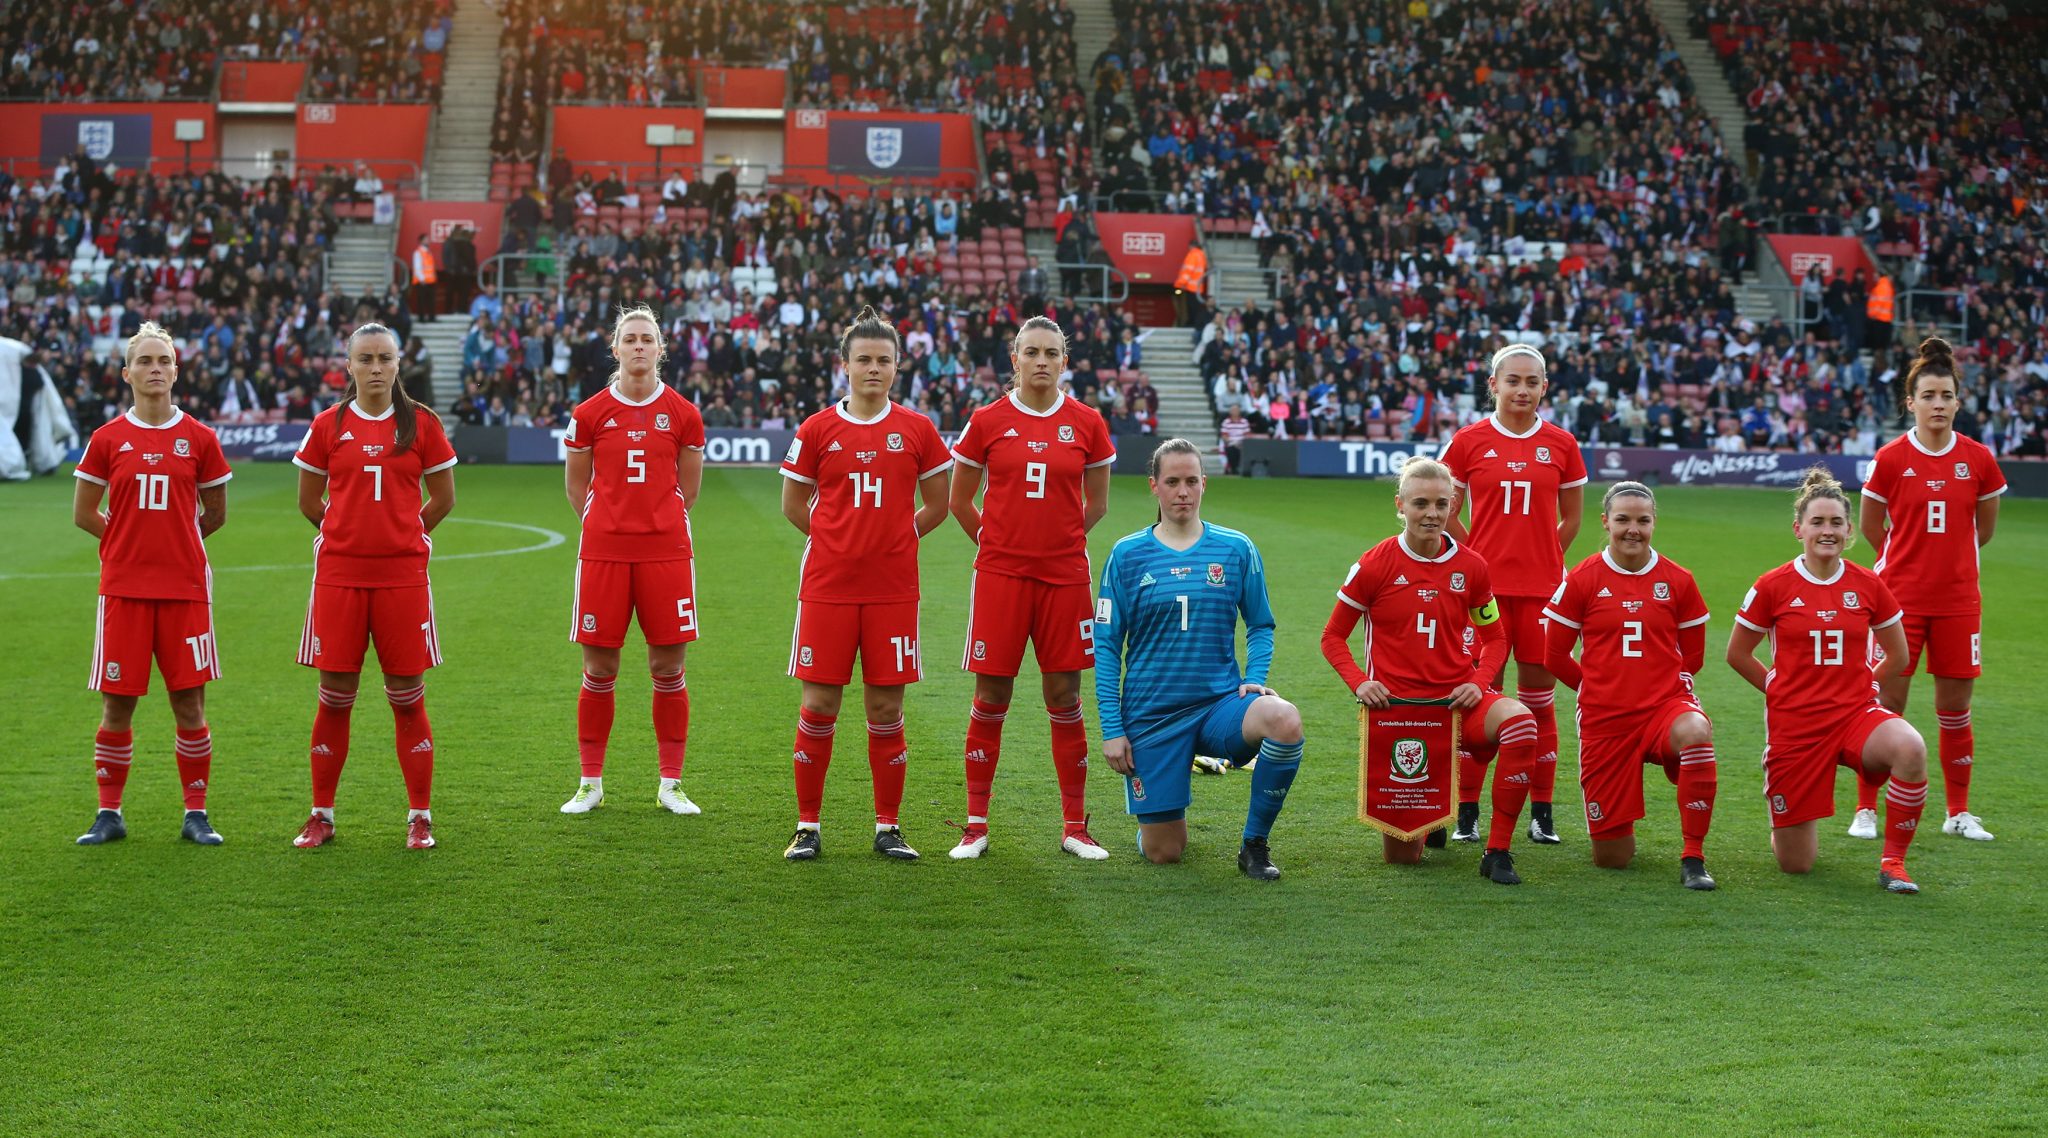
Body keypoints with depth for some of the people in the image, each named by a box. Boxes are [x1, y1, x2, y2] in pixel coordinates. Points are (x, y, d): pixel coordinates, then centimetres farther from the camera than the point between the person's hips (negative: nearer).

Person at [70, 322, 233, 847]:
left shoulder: (199, 438, 2)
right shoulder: (108, 439, 2)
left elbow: (215, 514, 11)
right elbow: (83, 514, 9)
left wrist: (170, 542, 10)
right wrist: (131, 542, 7)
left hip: (185, 587, 0)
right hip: (123, 587, 0)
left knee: (190, 702, 0)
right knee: (116, 704, 3)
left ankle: (196, 814, 11)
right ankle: (109, 813, 15)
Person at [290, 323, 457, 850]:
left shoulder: (421, 423, 3)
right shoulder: (328, 425, 4)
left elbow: (443, 497, 10)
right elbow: (308, 500, 12)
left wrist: (401, 535, 11)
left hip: (402, 574, -1)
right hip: (338, 574, 1)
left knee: (407, 698, 2)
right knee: (334, 697, 3)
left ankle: (420, 817, 10)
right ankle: (321, 816, 13)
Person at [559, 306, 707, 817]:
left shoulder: (683, 414, 3)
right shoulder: (589, 414, 2)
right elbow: (576, 486, 13)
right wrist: (607, 524, 12)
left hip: (666, 551, 0)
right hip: (603, 553, 0)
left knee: (668, 668, 2)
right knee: (599, 669, 3)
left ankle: (671, 784, 12)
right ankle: (590, 783, 14)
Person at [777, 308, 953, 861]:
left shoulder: (917, 430, 3)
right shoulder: (817, 430, 1)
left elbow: (937, 506, 12)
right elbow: (794, 506, 11)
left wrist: (892, 540, 7)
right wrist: (843, 540, 8)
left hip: (892, 588, 1)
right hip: (827, 585, 0)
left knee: (886, 708, 4)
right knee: (818, 706, 0)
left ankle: (888, 827, 14)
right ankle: (807, 826, 10)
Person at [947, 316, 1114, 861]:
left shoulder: (1086, 423, 3)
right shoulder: (988, 422, 0)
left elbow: (1096, 503, 14)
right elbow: (959, 500, 10)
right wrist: (995, 541, 11)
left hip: (1064, 575, 1)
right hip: (1000, 572, -1)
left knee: (1064, 698, 4)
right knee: (991, 697, 1)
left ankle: (1075, 827, 12)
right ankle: (976, 825, 10)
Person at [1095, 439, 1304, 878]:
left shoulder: (1237, 549, 3)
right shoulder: (1127, 555, 0)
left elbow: (1260, 625, 13)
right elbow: (1106, 646, 2)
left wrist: (1255, 678, -7)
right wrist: (1111, 728, -4)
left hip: (1220, 703, 1)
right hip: (1150, 713, -1)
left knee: (1284, 721, -33)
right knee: (1163, 853, -2)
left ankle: (1255, 845, -12)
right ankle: (1158, 817, 38)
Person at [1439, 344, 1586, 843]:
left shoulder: (1561, 444, 5)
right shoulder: (1468, 442, 1)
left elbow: (1571, 518, 13)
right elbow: (1445, 514, 7)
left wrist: (1543, 559, 6)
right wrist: (1476, 558, 1)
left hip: (1543, 587, 1)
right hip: (1485, 586, -1)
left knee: (1539, 696, 5)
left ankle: (1541, 812, 12)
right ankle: (1467, 811, 8)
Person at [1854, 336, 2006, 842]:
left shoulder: (1979, 459, -1)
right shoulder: (1890, 459, -7)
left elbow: (1984, 527, 12)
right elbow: (1872, 525, 6)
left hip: (1958, 599, 2)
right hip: (1900, 595, -2)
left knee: (1956, 711, 7)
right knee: (1888, 705, -1)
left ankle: (1959, 812, 19)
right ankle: (1866, 810, 9)